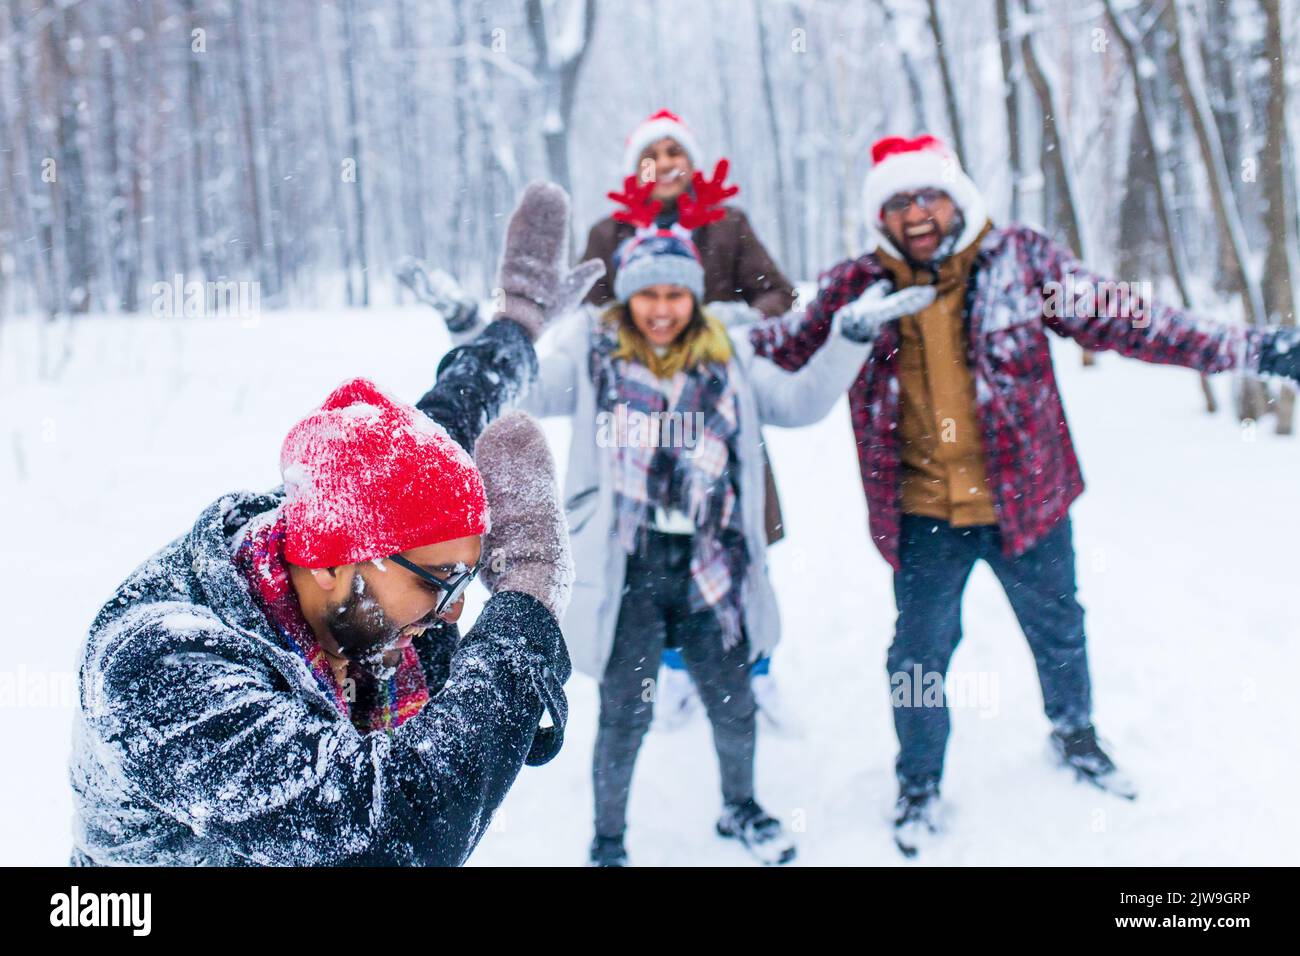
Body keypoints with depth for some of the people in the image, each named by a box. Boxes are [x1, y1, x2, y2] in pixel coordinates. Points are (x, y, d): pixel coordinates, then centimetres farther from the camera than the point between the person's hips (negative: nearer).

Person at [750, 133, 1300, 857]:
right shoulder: (857, 287, -6)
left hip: (1026, 497, 1)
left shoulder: (1022, 259, -8)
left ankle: (1077, 737, 49)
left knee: (1057, 629, 19)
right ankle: (919, 786, 33)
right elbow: (790, 348, 6)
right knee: (920, 651, 9)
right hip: (924, 514, 0)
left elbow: (1122, 321, -5)